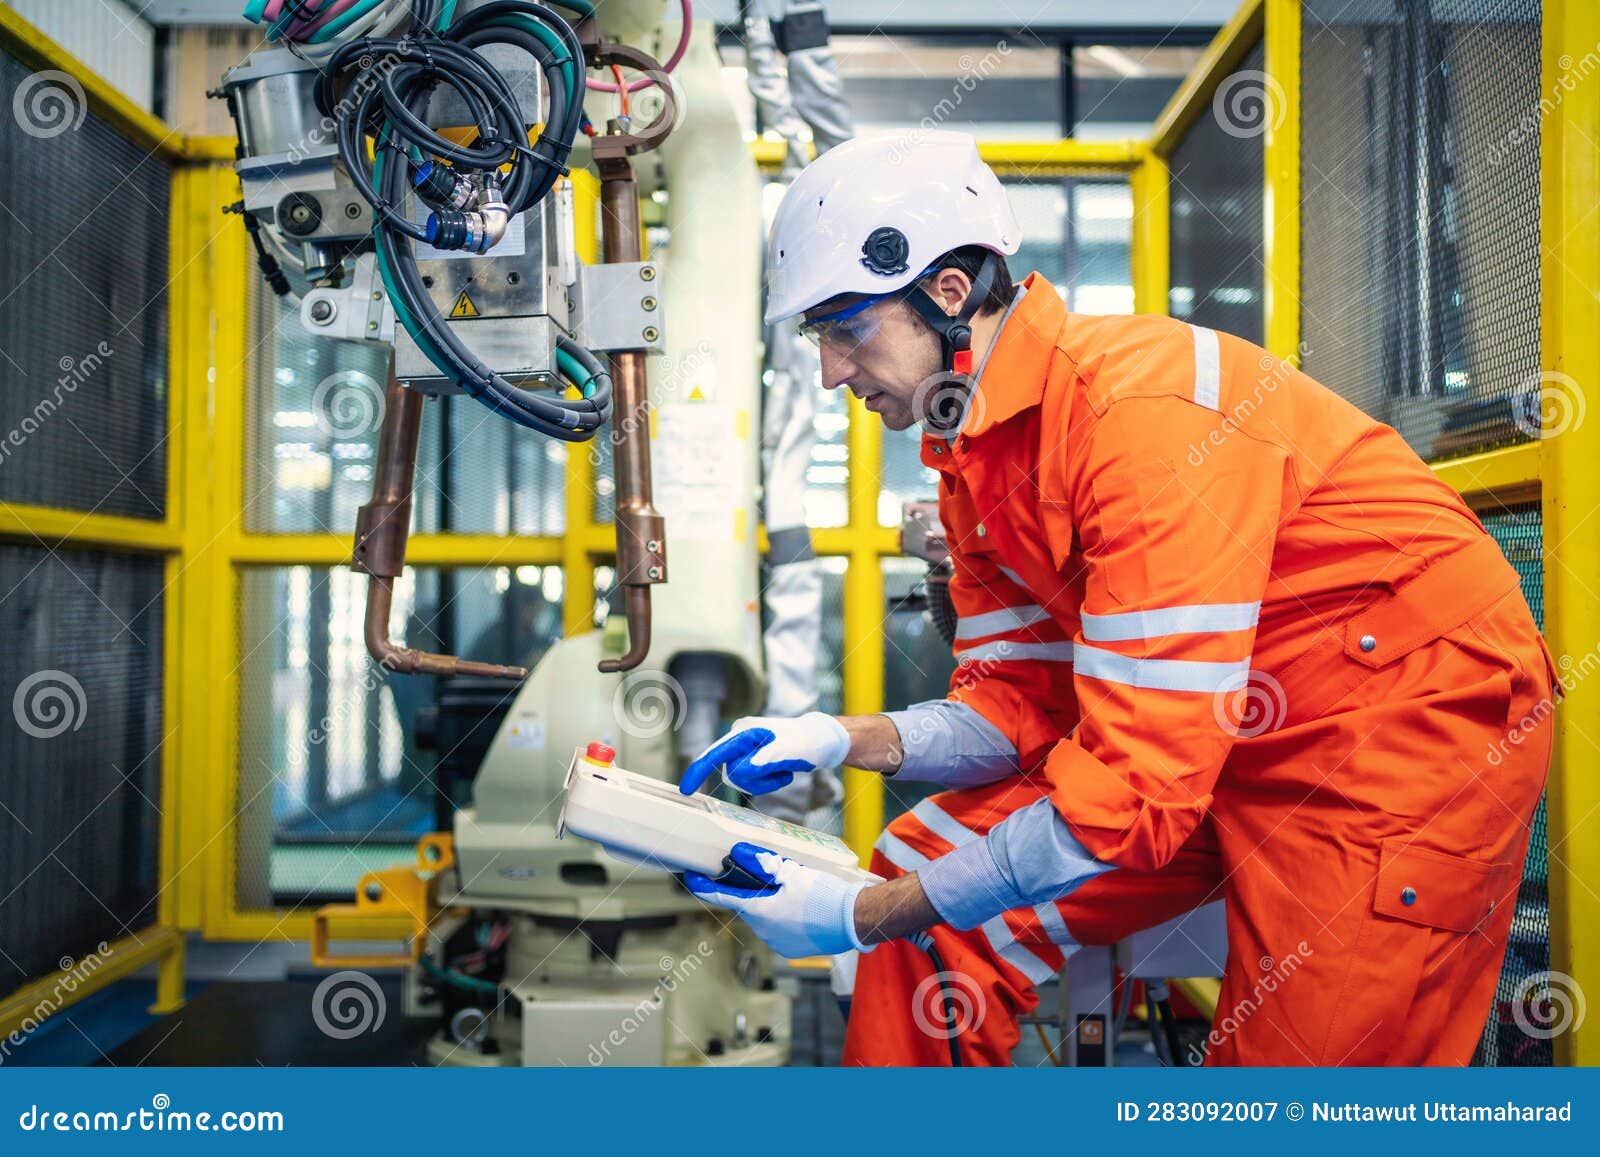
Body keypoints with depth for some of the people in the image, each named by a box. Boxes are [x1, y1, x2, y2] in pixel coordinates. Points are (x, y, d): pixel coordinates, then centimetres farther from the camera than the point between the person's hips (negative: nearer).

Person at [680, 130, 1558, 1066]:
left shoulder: (1143, 409, -27)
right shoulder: (974, 446, 1)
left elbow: (1138, 783, -29)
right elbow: (1018, 706, 6)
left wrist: (864, 918, -24)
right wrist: (844, 741, -12)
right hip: (1205, 736, 8)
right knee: (925, 887, 1)